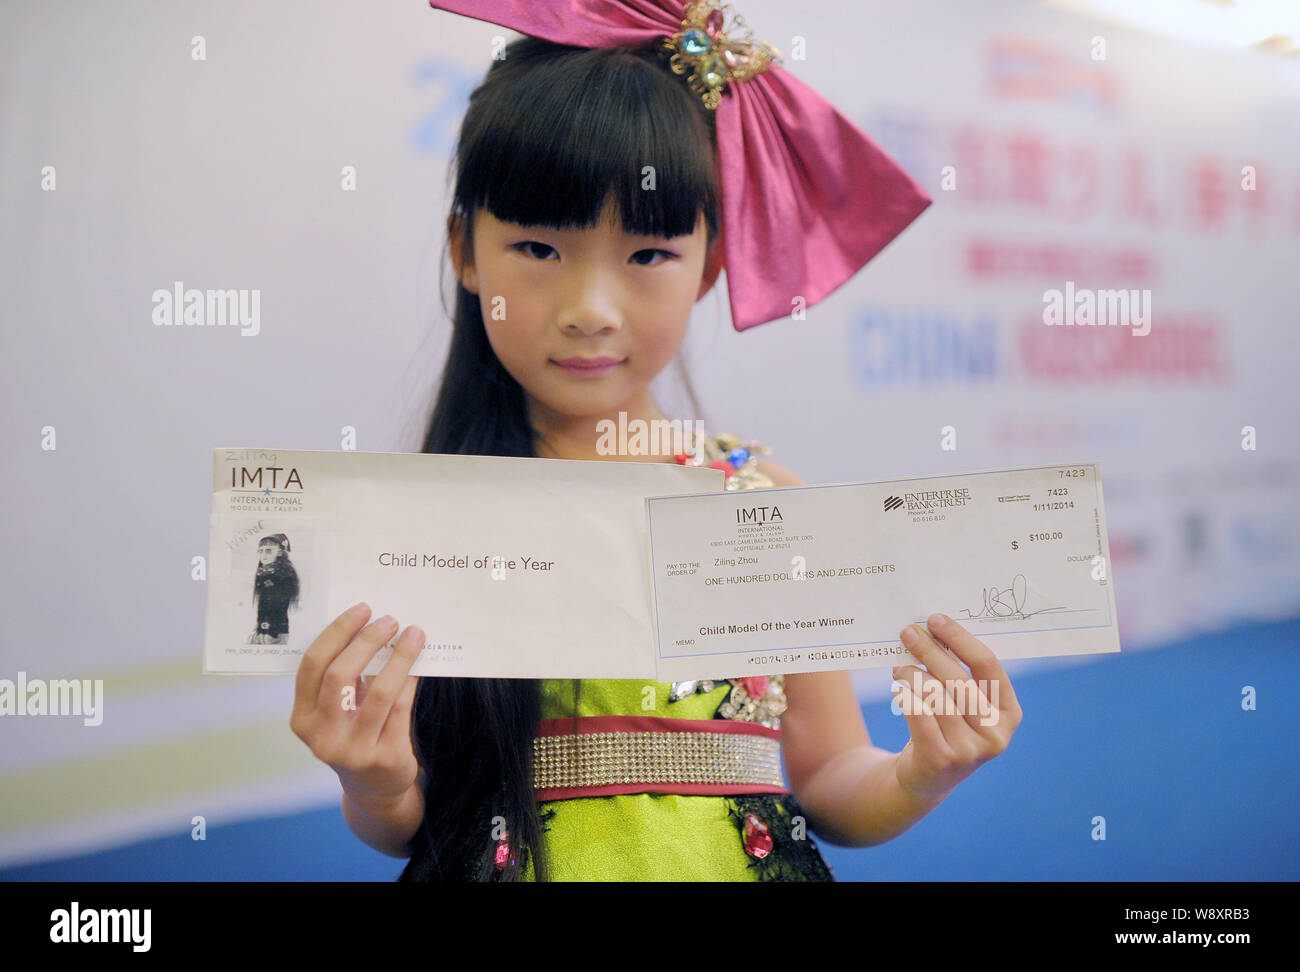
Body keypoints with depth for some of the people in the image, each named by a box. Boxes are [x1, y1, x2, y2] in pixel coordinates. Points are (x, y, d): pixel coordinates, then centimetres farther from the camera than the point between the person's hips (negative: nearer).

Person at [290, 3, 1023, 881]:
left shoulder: (768, 498, -3)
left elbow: (827, 783, 2)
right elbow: (403, 828, -4)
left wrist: (920, 778, -16)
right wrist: (375, 792, -23)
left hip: (740, 859, 1)